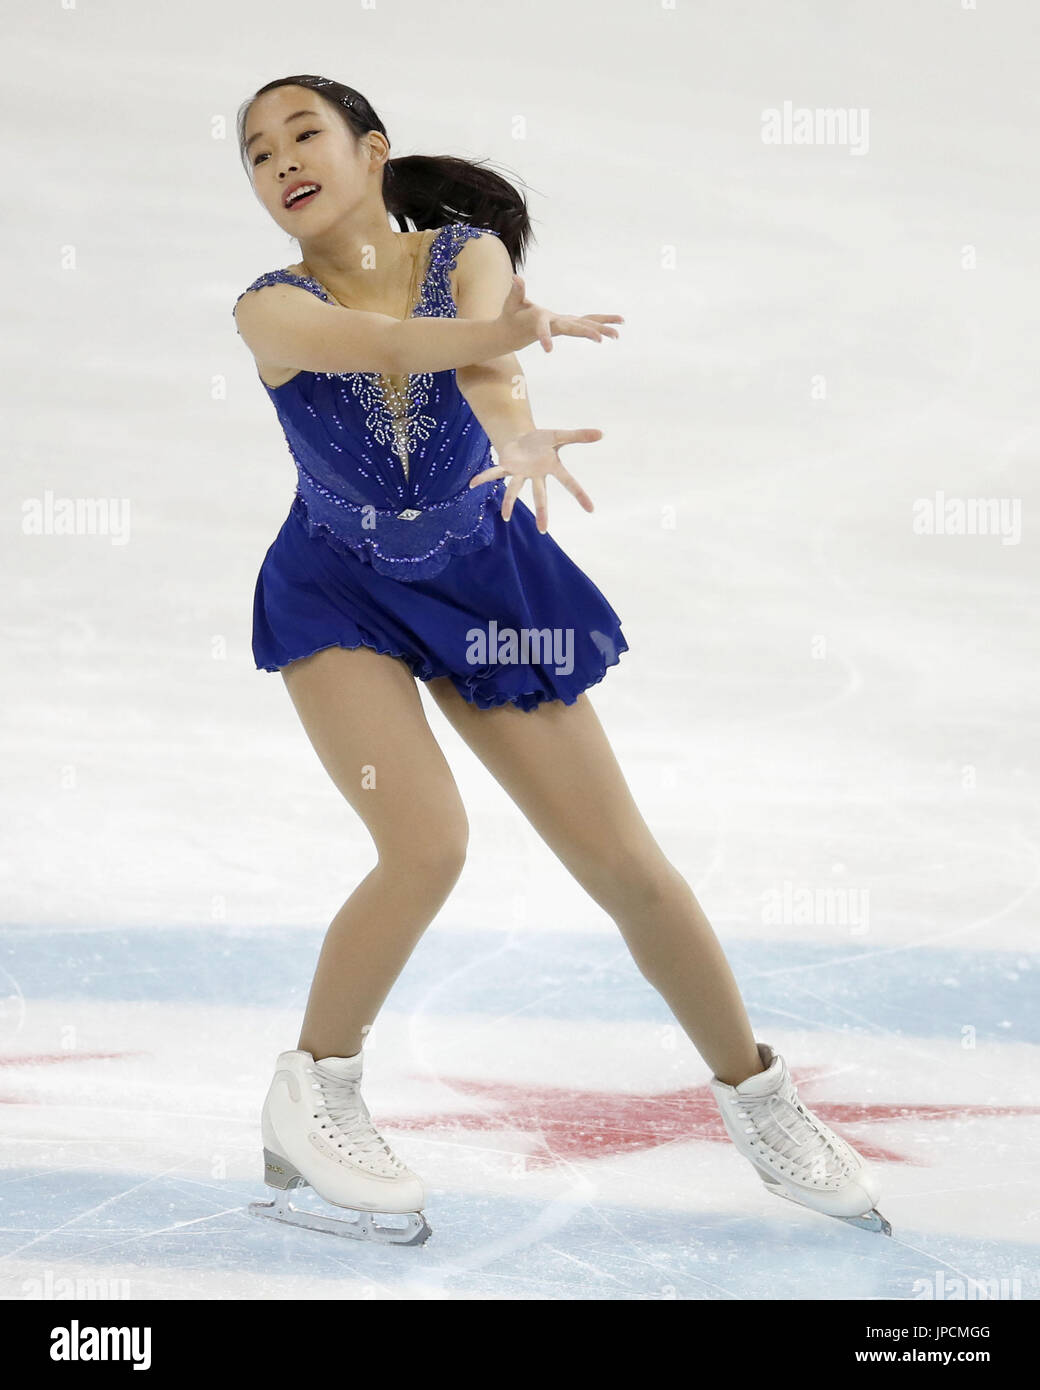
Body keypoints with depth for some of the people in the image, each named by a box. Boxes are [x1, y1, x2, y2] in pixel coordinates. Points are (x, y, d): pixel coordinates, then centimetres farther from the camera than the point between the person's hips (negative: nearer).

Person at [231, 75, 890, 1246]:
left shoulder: (469, 253, -12)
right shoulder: (270, 308, -15)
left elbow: (482, 356, -34)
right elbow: (352, 339, -38)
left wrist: (513, 432, -59)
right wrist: (495, 335, -59)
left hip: (480, 579, 2)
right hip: (340, 592, -1)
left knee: (624, 863, 0)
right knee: (428, 847, -23)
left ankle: (755, 1096, 20)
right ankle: (311, 1094, 1)